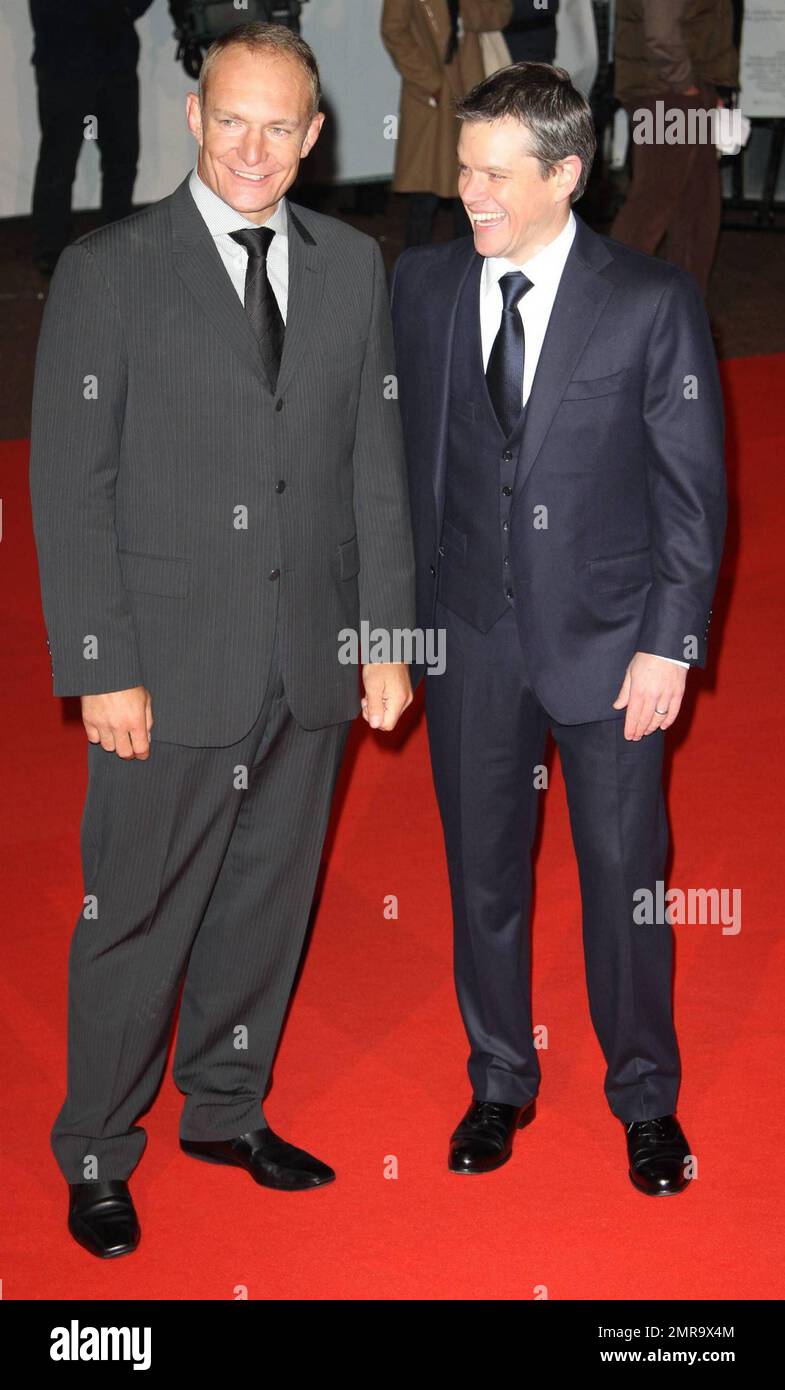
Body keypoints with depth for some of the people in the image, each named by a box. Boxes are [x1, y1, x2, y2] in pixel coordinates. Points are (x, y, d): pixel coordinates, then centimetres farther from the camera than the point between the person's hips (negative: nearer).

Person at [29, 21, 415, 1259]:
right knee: (138, 917, 4)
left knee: (269, 900, 16)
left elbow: (377, 463, 9)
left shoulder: (352, 265, 8)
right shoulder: (108, 271, -5)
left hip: (312, 664, 4)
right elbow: (70, 485, -7)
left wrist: (387, 635, 5)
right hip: (172, 666, -4)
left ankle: (225, 1108, 35)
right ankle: (97, 1154, 22)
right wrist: (102, 668, -11)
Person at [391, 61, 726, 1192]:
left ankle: (646, 1098, 28)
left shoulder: (654, 302, -7)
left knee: (625, 878, 8)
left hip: (608, 638, -2)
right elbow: (409, 452, 7)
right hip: (469, 635, 3)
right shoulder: (423, 283, 2)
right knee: (482, 874, 13)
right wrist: (410, 608, 4)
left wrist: (670, 641, -9)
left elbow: (693, 487, -5)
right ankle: (499, 1084, 33)